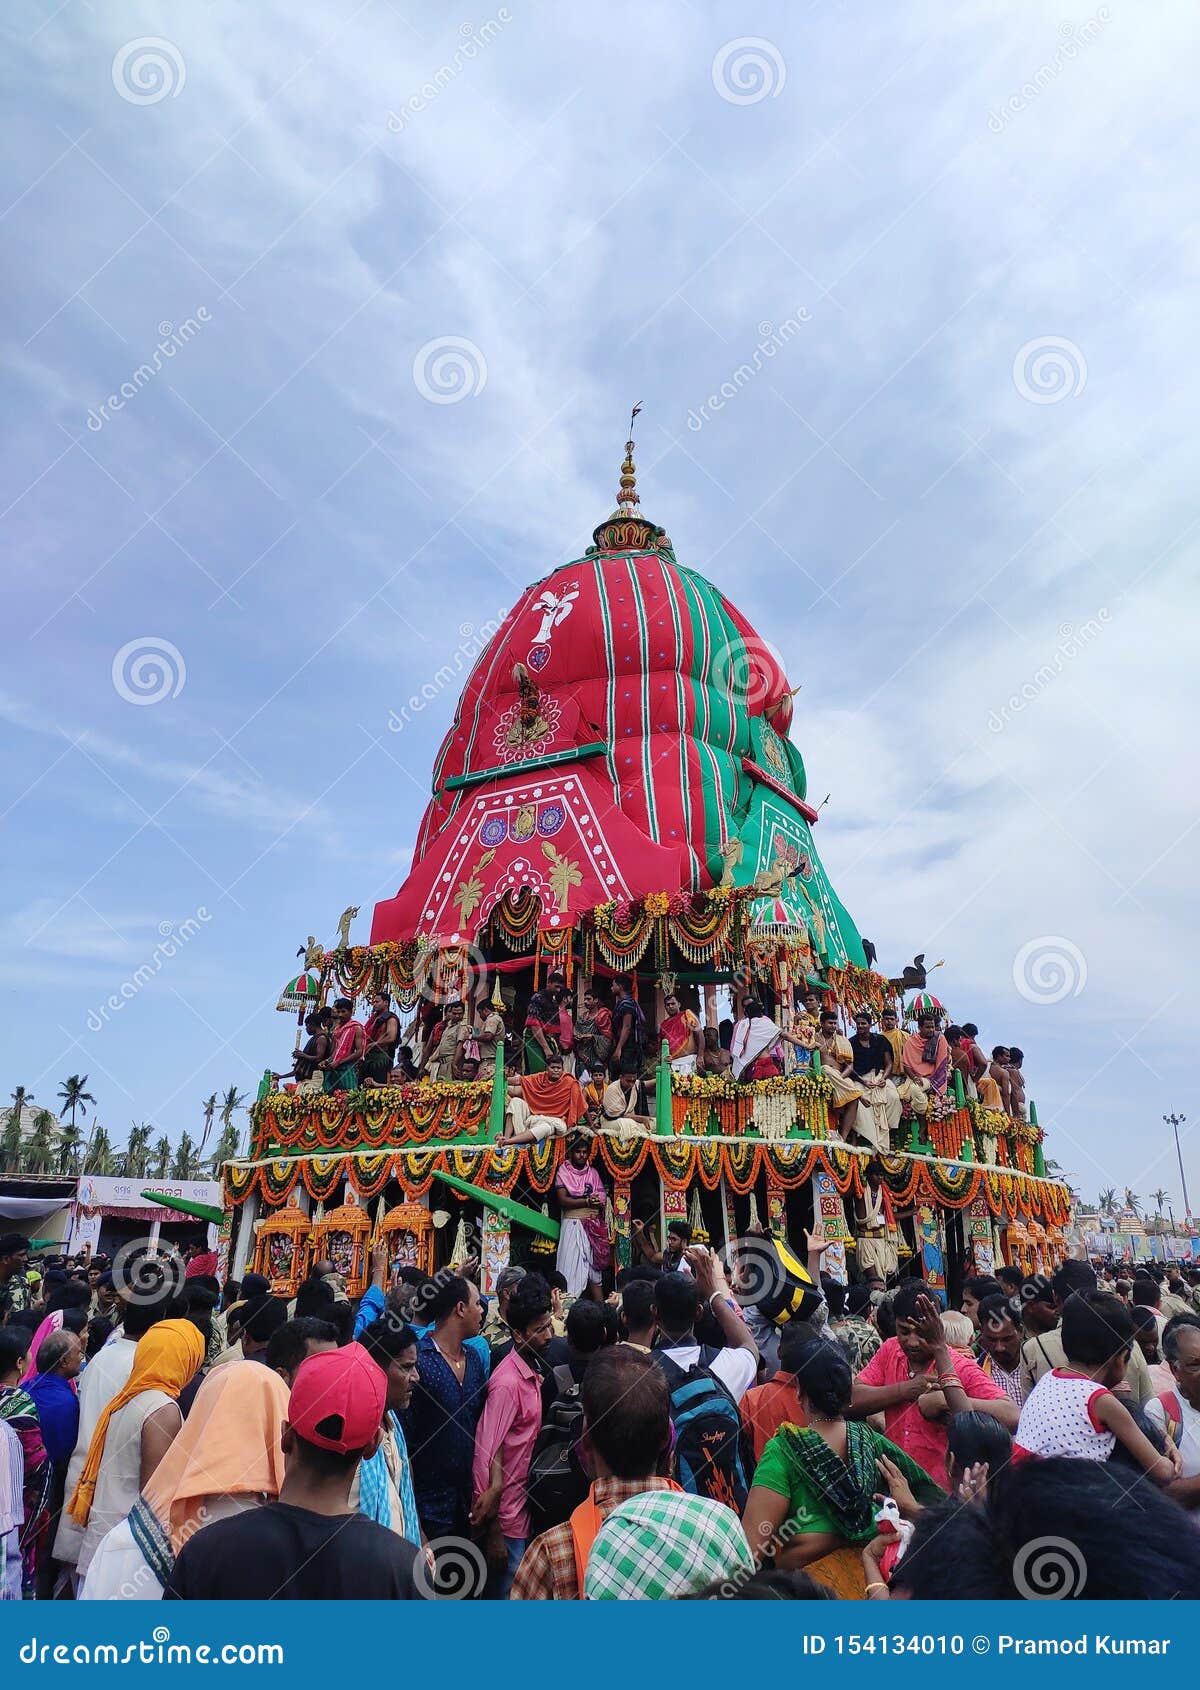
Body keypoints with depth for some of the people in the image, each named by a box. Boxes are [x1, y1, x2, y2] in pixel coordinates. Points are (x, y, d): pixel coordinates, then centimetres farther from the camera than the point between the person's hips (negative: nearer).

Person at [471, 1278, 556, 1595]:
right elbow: (488, 1453, -22)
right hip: (506, 1506, -8)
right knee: (508, 1584, 3)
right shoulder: (508, 1382, -23)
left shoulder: (535, 1370, 4)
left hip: (524, 1498, 8)